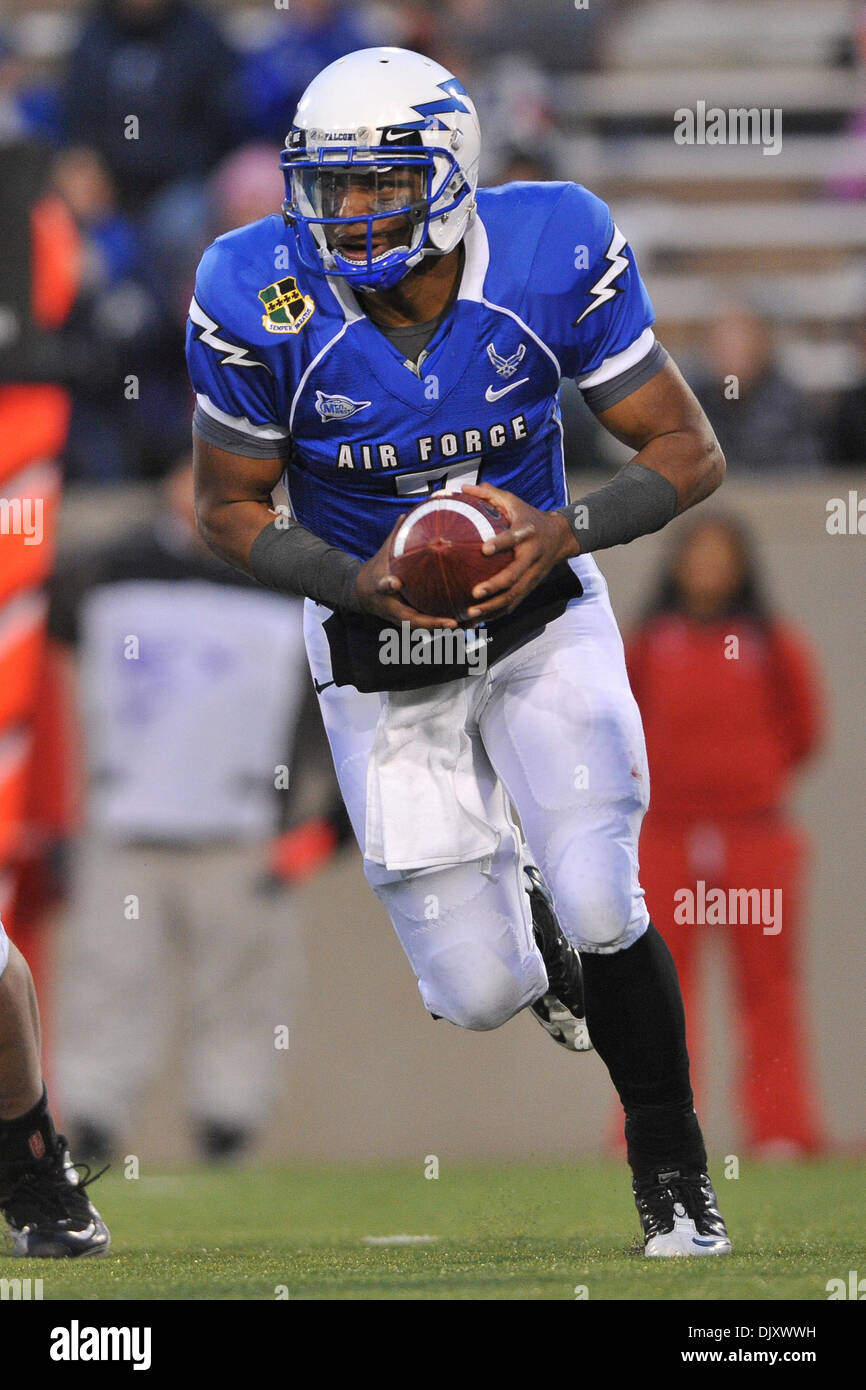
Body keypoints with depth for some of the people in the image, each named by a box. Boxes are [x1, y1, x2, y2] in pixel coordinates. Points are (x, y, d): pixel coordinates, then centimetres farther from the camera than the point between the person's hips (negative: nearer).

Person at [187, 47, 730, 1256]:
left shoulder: (552, 257, -21)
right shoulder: (263, 303, -22)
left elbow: (690, 452, -12)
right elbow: (229, 508, -8)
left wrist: (565, 534, -29)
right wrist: (358, 585, -25)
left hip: (541, 619, 0)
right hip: (379, 648, 0)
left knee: (600, 908, -17)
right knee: (481, 997, 0)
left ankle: (675, 1176, 9)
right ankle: (508, 907, 40)